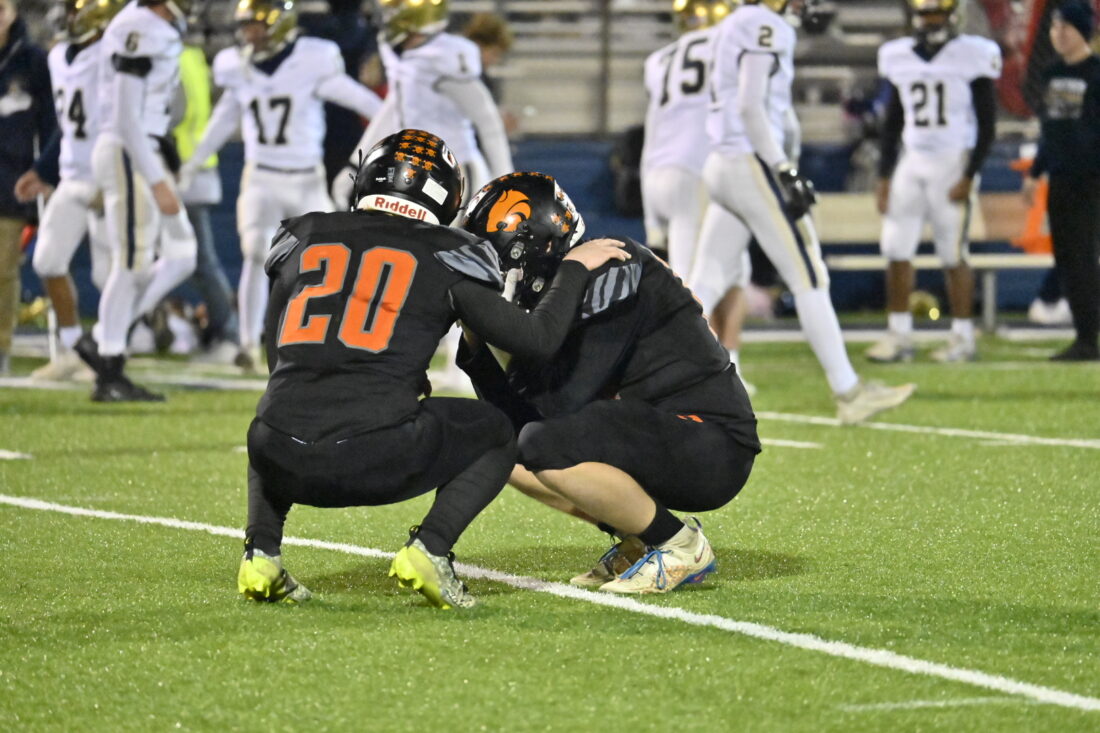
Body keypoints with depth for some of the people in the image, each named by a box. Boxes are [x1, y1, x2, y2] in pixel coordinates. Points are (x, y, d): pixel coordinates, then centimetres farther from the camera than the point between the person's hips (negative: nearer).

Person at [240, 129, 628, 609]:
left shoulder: (302, 239, 17)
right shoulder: (442, 256, 8)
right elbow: (536, 340, 8)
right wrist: (575, 268, 24)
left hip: (285, 464, 3)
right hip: (375, 460, -3)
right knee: (495, 436, 23)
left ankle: (261, 554, 15)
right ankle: (429, 550, 0)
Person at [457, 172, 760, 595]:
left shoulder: (612, 272, -17)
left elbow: (567, 399, -22)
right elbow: (517, 413, 8)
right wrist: (477, 343, -3)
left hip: (713, 448, -10)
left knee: (546, 445, -28)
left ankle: (681, 546, -9)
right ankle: (638, 541, 9)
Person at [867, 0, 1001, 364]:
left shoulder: (973, 56, -6)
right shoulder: (899, 57, 9)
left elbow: (987, 125, -6)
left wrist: (969, 177, -12)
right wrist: (884, 175, 11)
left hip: (954, 163, -5)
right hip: (912, 163, 5)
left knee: (953, 255, -4)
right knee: (896, 249, -1)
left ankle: (963, 337, 5)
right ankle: (899, 336, 4)